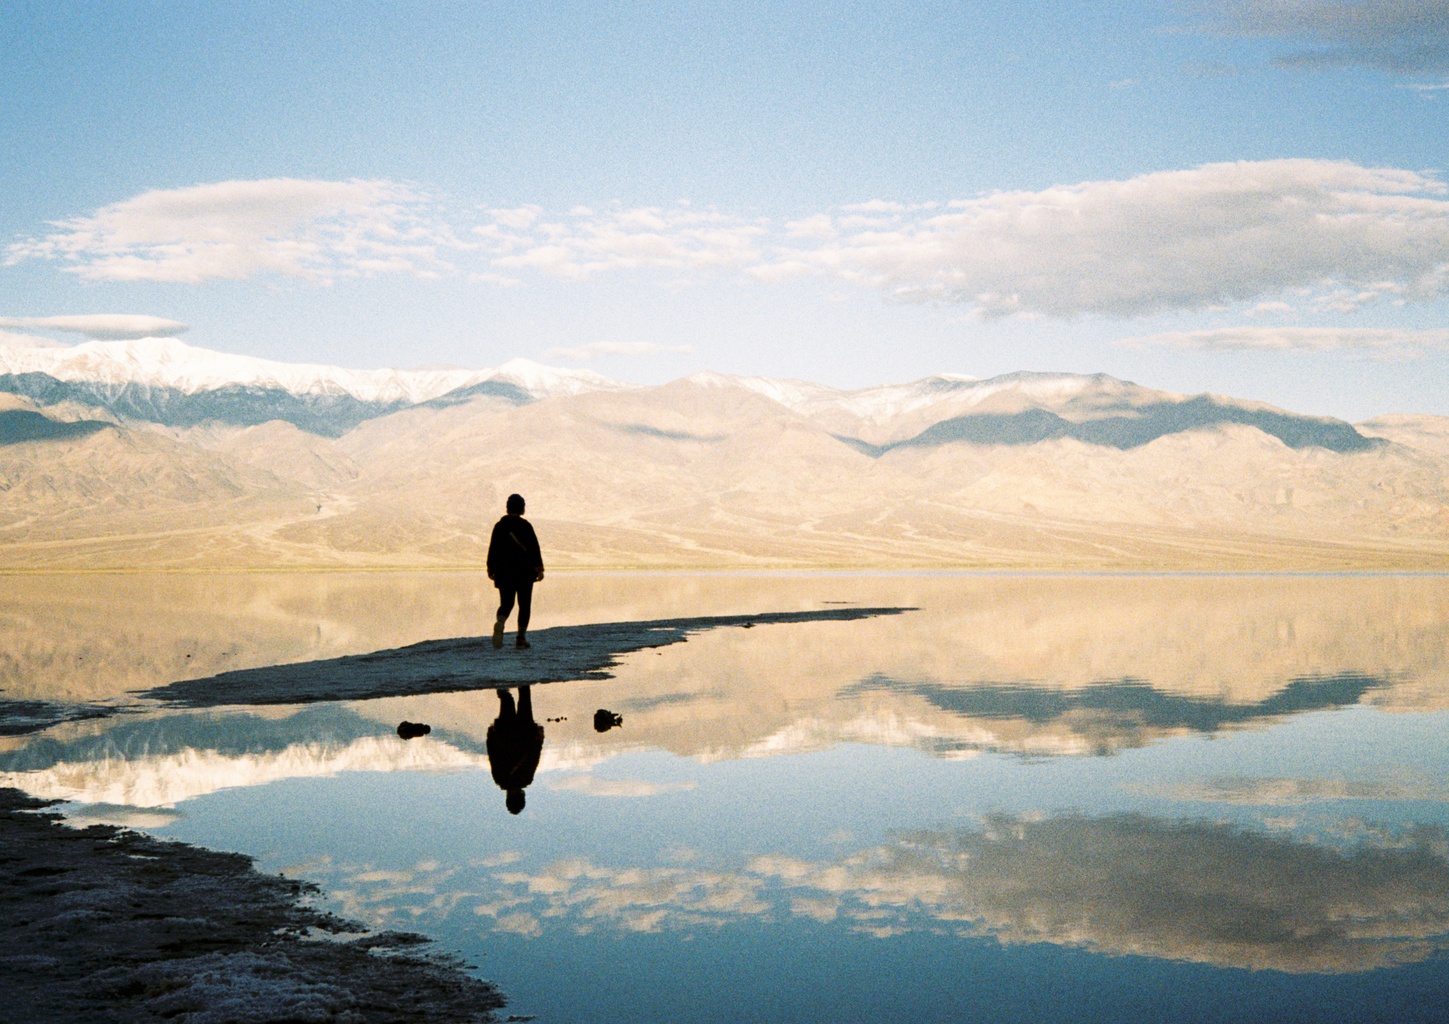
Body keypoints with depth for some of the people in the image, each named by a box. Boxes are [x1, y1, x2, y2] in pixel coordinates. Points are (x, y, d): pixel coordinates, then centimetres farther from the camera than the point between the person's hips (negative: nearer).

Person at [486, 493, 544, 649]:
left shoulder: (499, 526, 5)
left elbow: (493, 549, 9)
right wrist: (539, 568, -7)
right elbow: (534, 548, -10)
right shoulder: (525, 526, -6)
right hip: (524, 572, -3)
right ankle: (521, 638, 2)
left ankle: (500, 622, -24)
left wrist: (491, 568, 19)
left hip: (504, 573, 3)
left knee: (506, 603, 9)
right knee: (524, 605, 6)